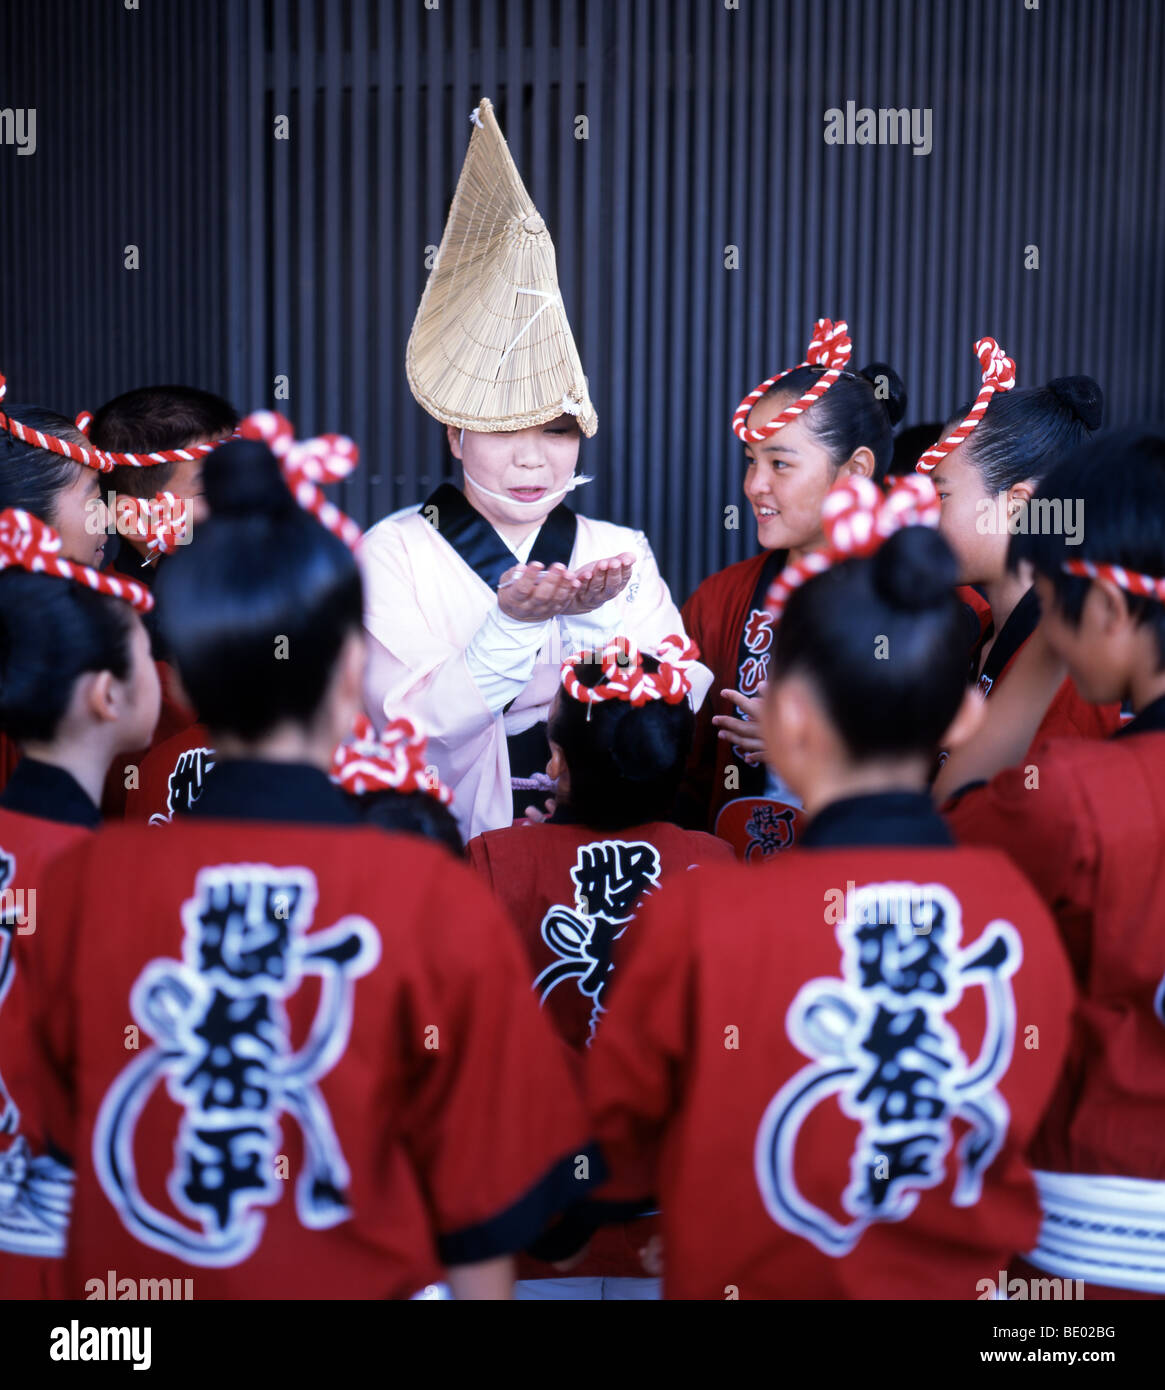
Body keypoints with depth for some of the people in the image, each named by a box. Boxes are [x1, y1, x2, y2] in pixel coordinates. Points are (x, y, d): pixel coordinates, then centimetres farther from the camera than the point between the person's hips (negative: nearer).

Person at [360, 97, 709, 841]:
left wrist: (593, 617, -13)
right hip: (447, 856, -2)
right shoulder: (394, 552, 3)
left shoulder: (621, 554, 11)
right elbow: (405, 724, -7)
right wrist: (511, 622, -19)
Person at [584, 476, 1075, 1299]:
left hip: (754, 1278, -2)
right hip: (967, 1277, 3)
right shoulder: (1021, 908, -17)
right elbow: (1022, 1126, 1)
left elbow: (615, 1146, -9)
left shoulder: (700, 920, -25)